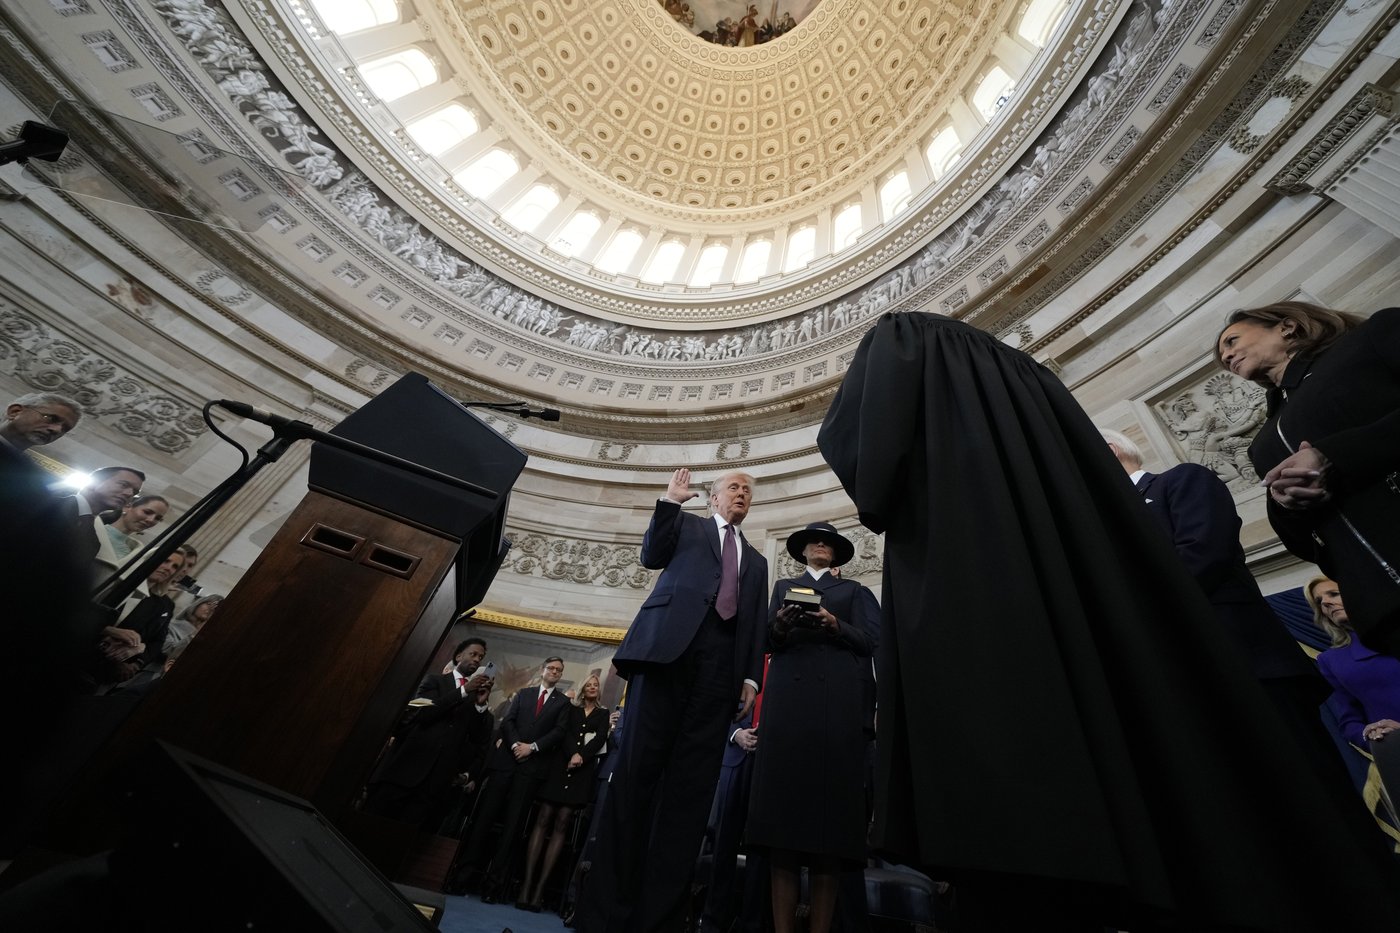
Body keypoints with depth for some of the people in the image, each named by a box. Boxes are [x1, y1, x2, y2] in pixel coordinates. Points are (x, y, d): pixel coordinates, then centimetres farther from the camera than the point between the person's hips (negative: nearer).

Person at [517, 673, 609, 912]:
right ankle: (526, 884, -6)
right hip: (561, 765, 1)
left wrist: (581, 755, -15)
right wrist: (572, 755, -16)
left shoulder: (603, 713, 14)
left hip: (583, 771, 0)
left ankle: (540, 887, -4)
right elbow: (565, 732, 1)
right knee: (542, 820, -7)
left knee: (561, 824, -5)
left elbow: (600, 738, 1)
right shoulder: (571, 708, 14)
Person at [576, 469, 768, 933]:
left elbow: (756, 627, 19)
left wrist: (751, 676, 6)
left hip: (722, 663, 3)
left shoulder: (756, 561, 26)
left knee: (692, 784, -2)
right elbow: (652, 556, 2)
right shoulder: (687, 524, 20)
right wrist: (669, 502, -6)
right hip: (670, 642, -3)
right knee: (637, 768, -5)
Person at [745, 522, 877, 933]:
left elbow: (872, 640, 6)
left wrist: (835, 626, -11)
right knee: (784, 787, -8)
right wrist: (780, 625, -10)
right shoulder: (784, 587, 22)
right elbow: (768, 641, 12)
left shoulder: (854, 590, 20)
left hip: (838, 698, 0)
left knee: (831, 791, -9)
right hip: (789, 696, 1)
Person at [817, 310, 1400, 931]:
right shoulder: (1017, 371, 32)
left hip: (955, 589, -7)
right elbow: (1110, 502, 23)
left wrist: (875, 504, 8)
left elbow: (849, 436, -6)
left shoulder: (897, 341, 15)